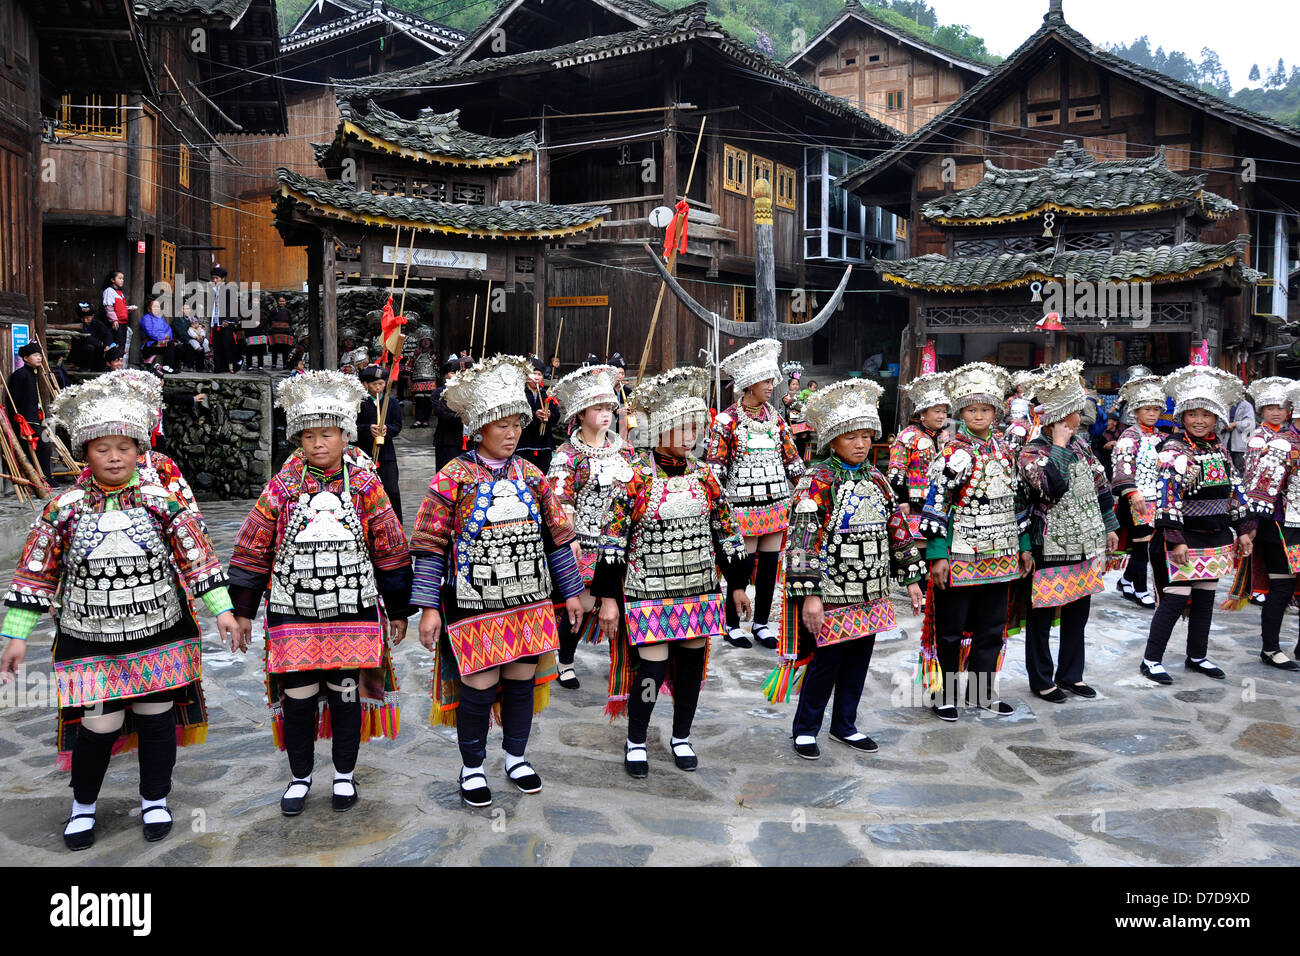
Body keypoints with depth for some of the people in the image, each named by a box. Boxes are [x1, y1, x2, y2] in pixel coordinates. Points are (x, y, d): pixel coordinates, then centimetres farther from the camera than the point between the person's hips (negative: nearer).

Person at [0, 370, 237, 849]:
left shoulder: (162, 500, -5)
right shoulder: (64, 509, -4)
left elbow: (197, 558, 0)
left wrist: (221, 609, -3)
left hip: (159, 638, 1)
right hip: (91, 642, 0)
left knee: (156, 718, 10)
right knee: (98, 726, 2)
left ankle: (155, 800, 31)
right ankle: (84, 804, 30)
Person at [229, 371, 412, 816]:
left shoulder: (365, 486, -1)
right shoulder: (282, 487, -1)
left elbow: (391, 553, 3)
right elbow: (252, 552, 4)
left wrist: (398, 611, 5)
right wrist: (242, 611, 2)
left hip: (354, 616, 0)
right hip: (294, 616, 0)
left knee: (346, 694, 8)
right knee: (298, 697, 5)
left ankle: (344, 775, 27)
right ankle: (300, 777, 26)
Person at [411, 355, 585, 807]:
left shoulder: (530, 475, 4)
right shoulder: (453, 478, -8)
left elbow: (557, 536, 11)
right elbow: (430, 546, -8)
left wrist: (571, 591, 11)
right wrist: (429, 607, -12)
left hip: (528, 603, 4)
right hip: (474, 607, -4)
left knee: (522, 681, 12)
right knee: (478, 688, 2)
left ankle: (516, 756, 33)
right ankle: (472, 768, 23)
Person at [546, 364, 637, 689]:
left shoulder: (624, 448, 9)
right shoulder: (568, 454, -7)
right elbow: (561, 501, -12)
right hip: (585, 540, -4)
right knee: (583, 602, -2)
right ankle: (565, 661, 20)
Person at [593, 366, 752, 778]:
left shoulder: (704, 475, 3)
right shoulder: (636, 479, -9)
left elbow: (726, 531, 11)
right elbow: (613, 539, -8)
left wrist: (738, 584, 12)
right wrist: (608, 598, -10)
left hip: (699, 589, 4)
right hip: (649, 591, -4)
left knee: (691, 660, 10)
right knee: (652, 666, -6)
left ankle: (681, 737, 31)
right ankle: (635, 742, 18)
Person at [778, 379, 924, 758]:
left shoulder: (875, 478, 9)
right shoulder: (818, 481, -12)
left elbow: (897, 528, 15)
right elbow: (803, 538, -19)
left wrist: (912, 578, 12)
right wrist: (809, 594, -24)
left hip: (871, 595, 7)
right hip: (831, 594, -6)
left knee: (859, 660, 13)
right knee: (827, 661, 0)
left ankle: (845, 726, 31)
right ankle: (805, 730, 18)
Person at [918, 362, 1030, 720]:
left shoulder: (1005, 450, 9)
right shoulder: (953, 453, -10)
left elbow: (1018, 500, 16)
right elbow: (935, 505, -14)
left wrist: (1023, 546, 14)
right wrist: (937, 556, -18)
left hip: (1000, 557, 6)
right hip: (958, 558, -6)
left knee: (992, 627, 14)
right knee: (950, 630, 4)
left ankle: (982, 691, 28)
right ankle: (944, 694, 17)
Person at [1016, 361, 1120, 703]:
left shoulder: (1080, 442, 8)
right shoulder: (1031, 452, -14)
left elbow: (1100, 485, 16)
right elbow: (1053, 487, -32)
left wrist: (1109, 527, 17)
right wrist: (1059, 446, -23)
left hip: (1085, 543, 7)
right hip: (1051, 548, -7)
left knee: (1078, 612, 15)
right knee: (1043, 615, 5)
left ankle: (1071, 674, 29)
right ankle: (1041, 680, 18)